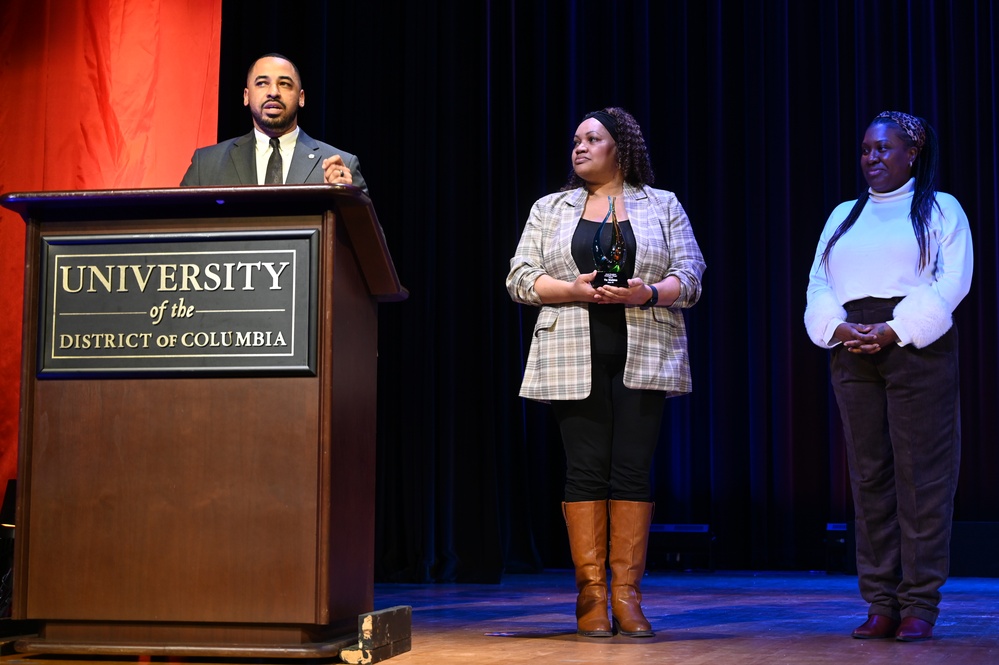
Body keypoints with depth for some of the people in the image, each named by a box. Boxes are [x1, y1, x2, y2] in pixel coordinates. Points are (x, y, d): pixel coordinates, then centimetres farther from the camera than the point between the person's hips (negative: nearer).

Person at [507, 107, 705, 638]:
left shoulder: (663, 206, 12)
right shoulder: (550, 209, 15)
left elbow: (690, 275, 6)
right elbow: (520, 278, 7)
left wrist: (649, 293, -14)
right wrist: (572, 290, -10)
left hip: (643, 357, -1)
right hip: (574, 359, 1)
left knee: (633, 470, -4)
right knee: (585, 470, -3)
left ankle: (627, 597, 0)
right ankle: (591, 596, 1)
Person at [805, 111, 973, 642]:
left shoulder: (940, 210, 7)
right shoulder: (843, 216, 21)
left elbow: (951, 281, -5)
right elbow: (818, 284, 13)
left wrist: (893, 330, -15)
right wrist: (841, 328, -8)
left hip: (917, 349, -4)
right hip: (852, 354, 4)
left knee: (921, 475, -6)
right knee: (869, 476, 3)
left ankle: (920, 603, -2)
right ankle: (881, 603, 6)